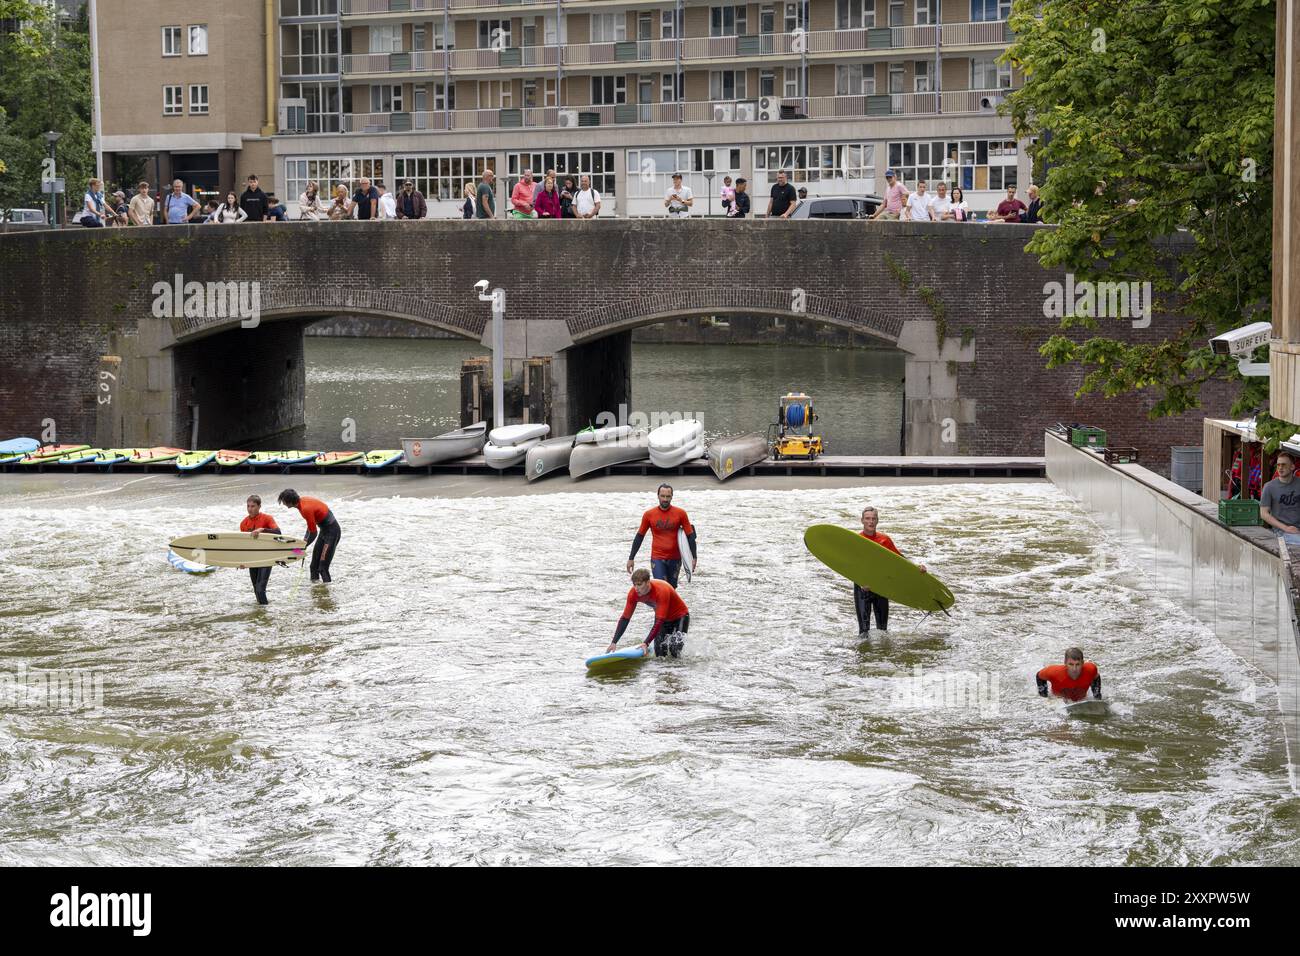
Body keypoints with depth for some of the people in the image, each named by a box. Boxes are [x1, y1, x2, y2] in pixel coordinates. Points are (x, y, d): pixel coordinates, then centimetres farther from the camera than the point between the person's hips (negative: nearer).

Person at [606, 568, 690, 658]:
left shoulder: (661, 591, -38)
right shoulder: (633, 593, -20)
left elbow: (659, 621, -40)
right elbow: (625, 618, -13)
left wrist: (646, 643, -46)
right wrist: (614, 642, -19)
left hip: (679, 616, -5)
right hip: (663, 617, 5)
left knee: (675, 652, -20)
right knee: (660, 654, -5)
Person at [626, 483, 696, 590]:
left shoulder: (680, 514, -2)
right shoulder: (649, 515, -1)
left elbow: (690, 536, 2)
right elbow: (639, 536, 8)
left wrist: (694, 557, -5)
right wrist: (631, 558, 8)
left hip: (675, 559, 1)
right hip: (657, 559, -1)